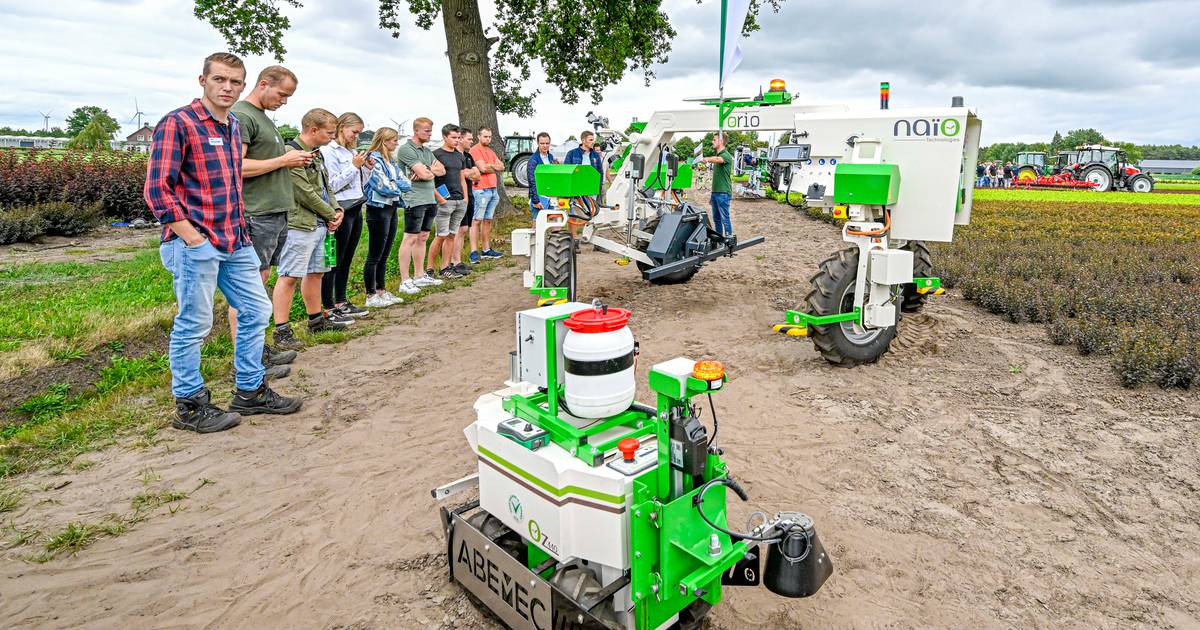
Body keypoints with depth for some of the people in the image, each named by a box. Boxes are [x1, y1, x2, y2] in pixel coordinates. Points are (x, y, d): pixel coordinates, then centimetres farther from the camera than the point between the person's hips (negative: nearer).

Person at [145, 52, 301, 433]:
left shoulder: (234, 126, 15)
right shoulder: (178, 123, -9)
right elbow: (157, 188, -13)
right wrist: (190, 235, -16)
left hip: (235, 242, 8)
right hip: (195, 244, -8)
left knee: (256, 310, 12)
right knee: (194, 325, 0)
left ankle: (250, 392, 25)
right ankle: (190, 406, 15)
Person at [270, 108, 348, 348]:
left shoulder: (316, 154, 16)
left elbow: (326, 186, 20)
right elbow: (305, 193, -19)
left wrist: (336, 209, 2)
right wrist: (332, 214, -9)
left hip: (320, 224, 10)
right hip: (300, 224, -10)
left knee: (315, 272, 17)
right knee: (290, 276, -6)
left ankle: (317, 319, 30)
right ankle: (281, 329, -2)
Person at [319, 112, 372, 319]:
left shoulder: (351, 151, 14)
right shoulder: (328, 151, -9)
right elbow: (332, 185, -16)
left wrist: (365, 168, 5)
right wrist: (354, 166, -14)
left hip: (356, 209, 8)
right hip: (342, 210, -8)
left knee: (346, 260, 13)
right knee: (334, 261, -3)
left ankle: (341, 302, 21)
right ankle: (327, 308, 3)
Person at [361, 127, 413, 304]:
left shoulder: (390, 161, 15)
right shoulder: (374, 159, -12)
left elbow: (405, 182, 10)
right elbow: (384, 186, -18)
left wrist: (393, 184, -9)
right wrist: (399, 185, -1)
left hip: (391, 209, 8)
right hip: (378, 210, -8)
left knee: (384, 255, 13)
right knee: (374, 256, -2)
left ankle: (382, 292, 22)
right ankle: (371, 296, 5)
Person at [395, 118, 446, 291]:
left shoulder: (426, 150, 17)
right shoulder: (406, 149, -11)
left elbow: (442, 170, 10)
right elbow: (424, 174, -20)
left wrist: (428, 171, -9)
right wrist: (432, 170, 2)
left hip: (430, 199, 9)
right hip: (414, 200, -9)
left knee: (422, 238, 13)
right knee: (410, 239, -6)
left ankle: (419, 276, 21)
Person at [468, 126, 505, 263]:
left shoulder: (491, 151, 21)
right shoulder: (475, 150, -5)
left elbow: (501, 167, 12)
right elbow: (483, 168, -16)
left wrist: (489, 165, -5)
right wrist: (494, 167, 1)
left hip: (493, 189, 8)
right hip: (481, 190, -8)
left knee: (488, 220, 11)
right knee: (477, 221, -8)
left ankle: (486, 250, 16)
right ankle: (473, 252, -9)